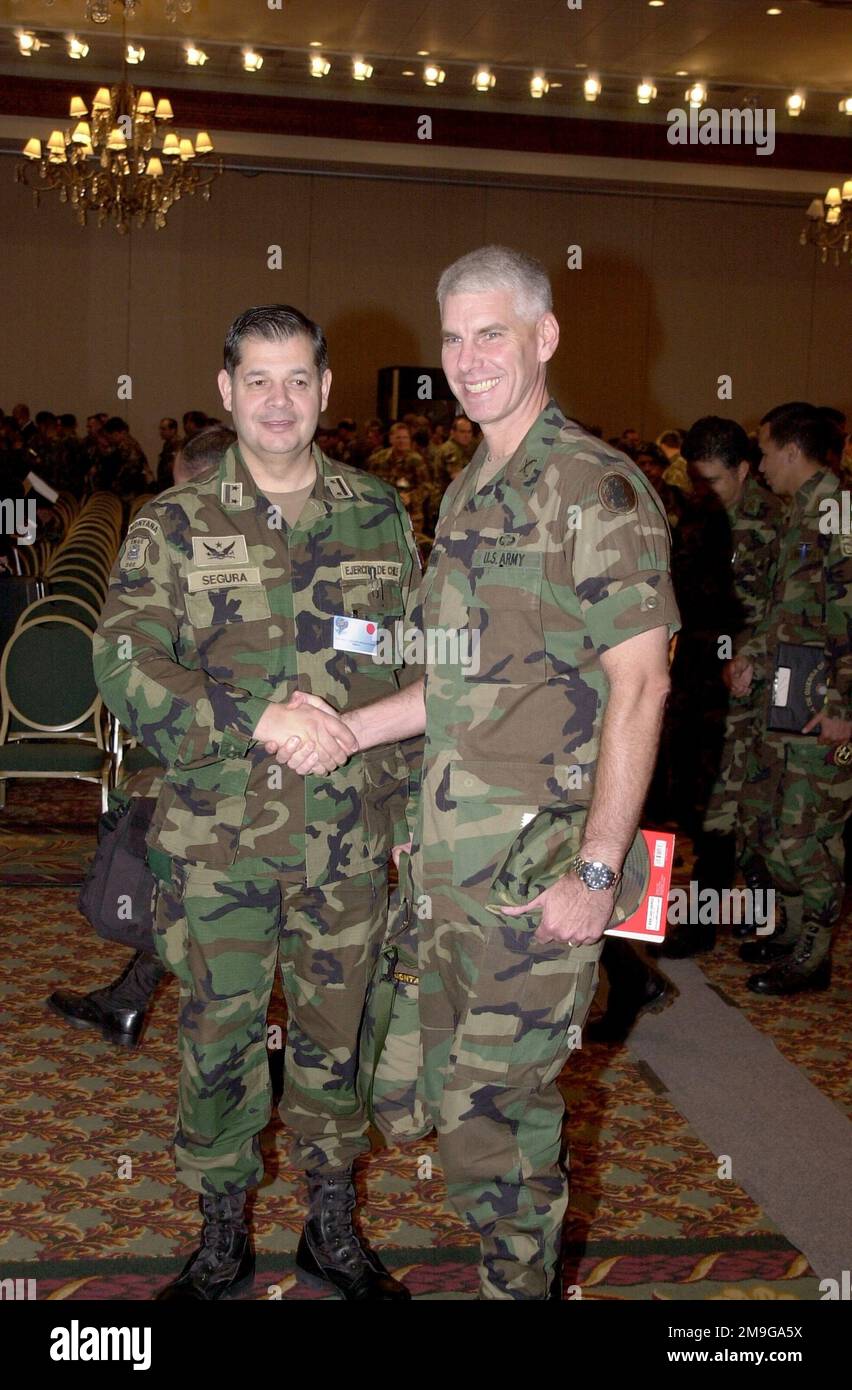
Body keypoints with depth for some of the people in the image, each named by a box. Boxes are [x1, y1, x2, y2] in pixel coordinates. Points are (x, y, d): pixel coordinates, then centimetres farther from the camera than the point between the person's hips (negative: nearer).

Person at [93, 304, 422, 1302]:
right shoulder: (174, 526, -1)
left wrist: (414, 806, 8)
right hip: (216, 840, -1)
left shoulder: (379, 519, 5)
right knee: (218, 1041, 10)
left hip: (348, 840, 1)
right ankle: (222, 1240, 31)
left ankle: (333, 1229, 33)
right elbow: (125, 666, -11)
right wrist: (260, 719, -23)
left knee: (335, 1036, 13)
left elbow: (416, 671, 11)